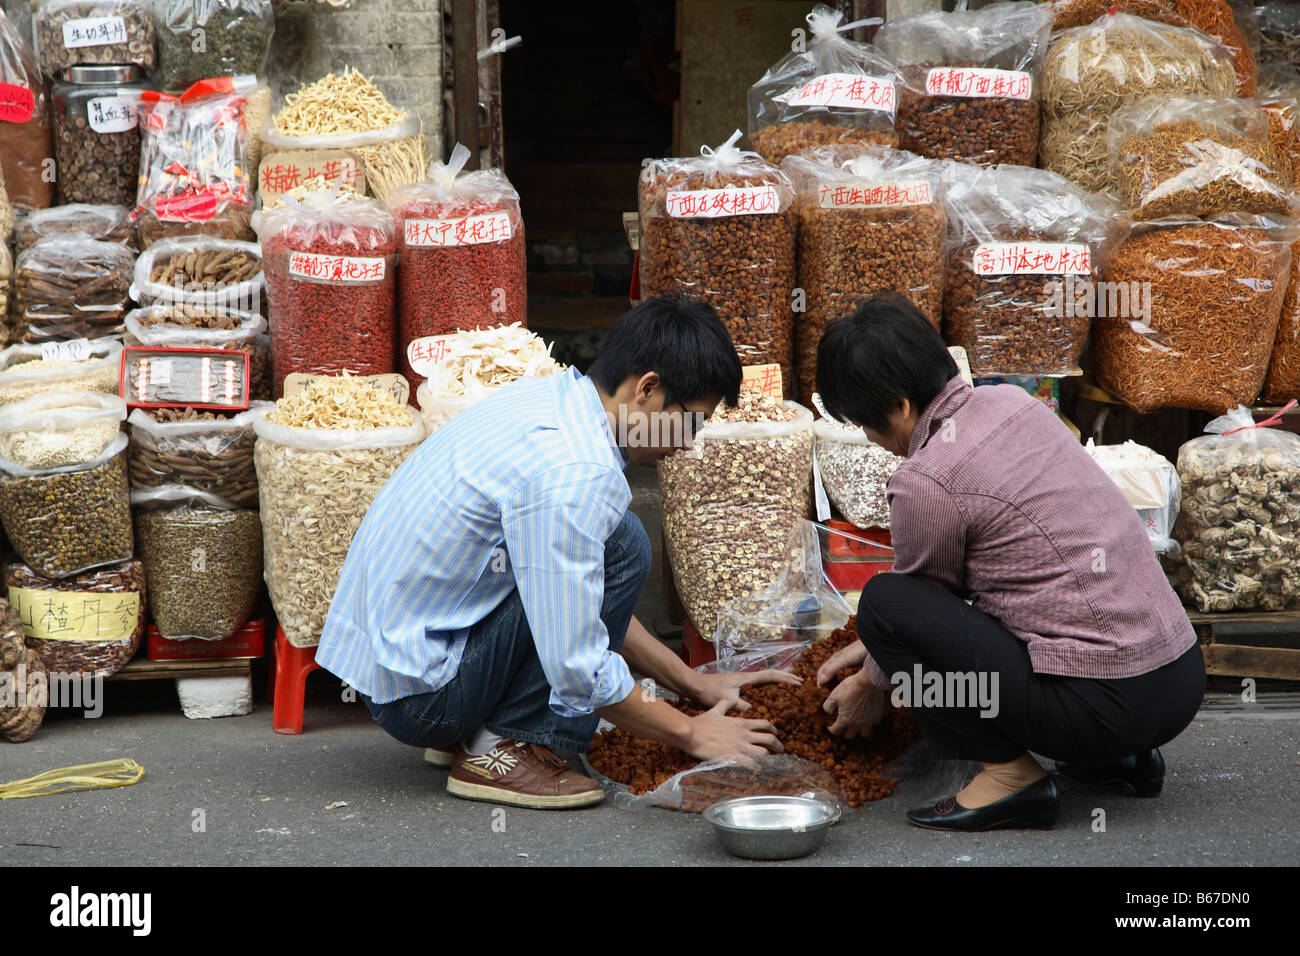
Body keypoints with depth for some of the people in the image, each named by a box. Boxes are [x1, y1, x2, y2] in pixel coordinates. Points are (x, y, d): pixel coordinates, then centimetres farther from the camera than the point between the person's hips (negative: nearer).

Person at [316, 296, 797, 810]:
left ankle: (471, 729, 15)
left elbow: (590, 596, 18)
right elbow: (578, 670, -22)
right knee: (621, 544, -14)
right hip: (417, 693, -9)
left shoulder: (548, 397, 6)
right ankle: (503, 749, -7)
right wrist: (690, 733, -7)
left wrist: (693, 683, 18)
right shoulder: (574, 475, -24)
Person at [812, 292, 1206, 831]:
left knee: (884, 601, -4)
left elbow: (922, 596, 5)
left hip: (1106, 704, -9)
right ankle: (1118, 756, 19)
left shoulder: (925, 482, -14)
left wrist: (870, 685, 25)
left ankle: (1010, 773, -3)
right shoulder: (1010, 403, 10)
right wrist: (877, 646, 32)